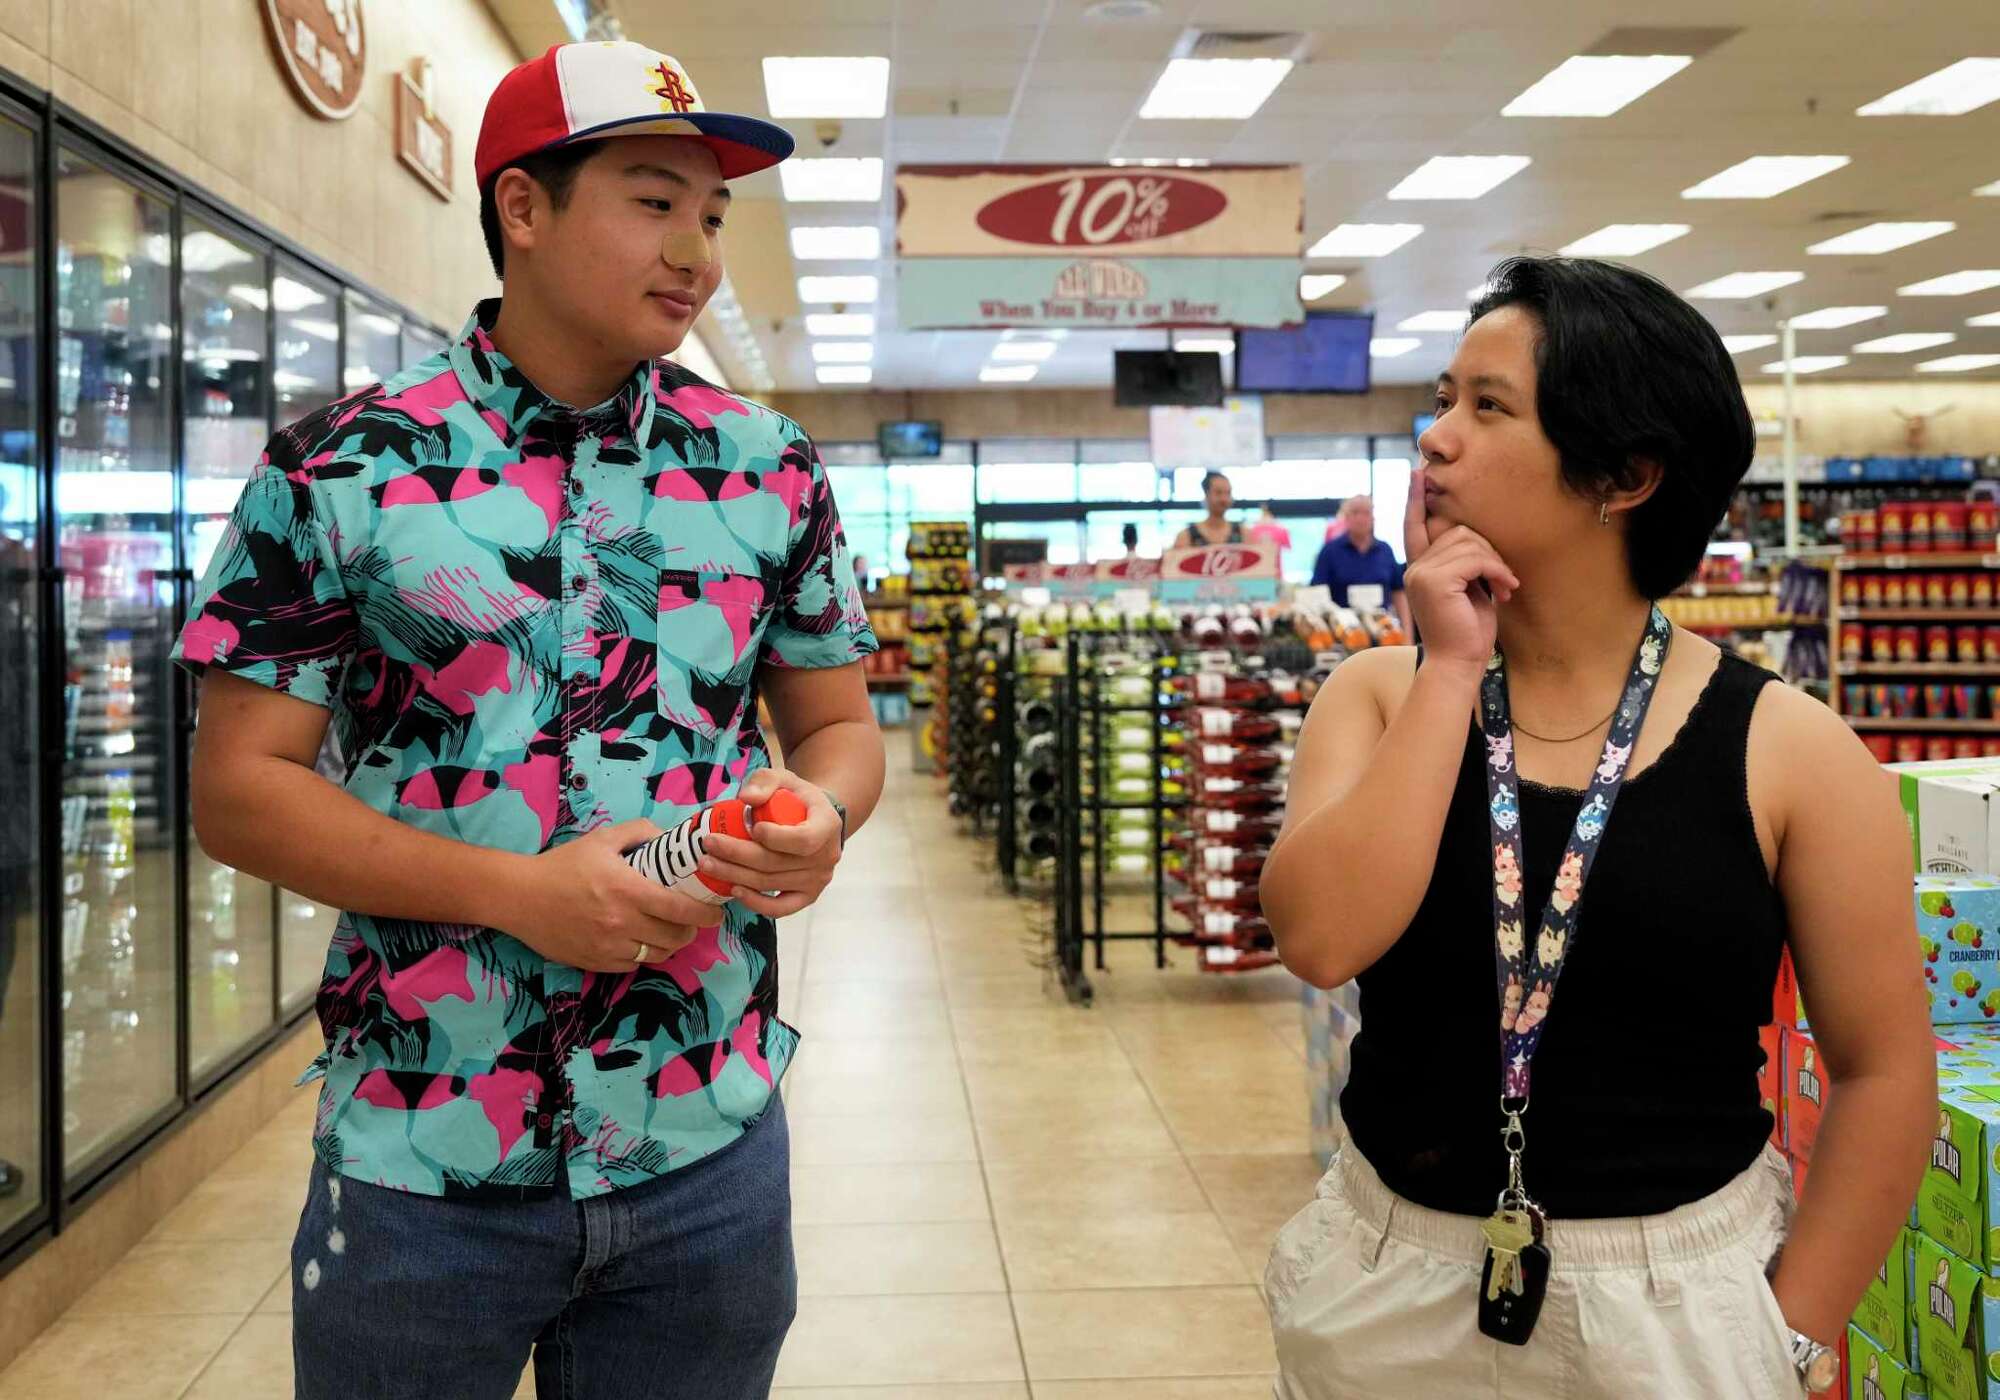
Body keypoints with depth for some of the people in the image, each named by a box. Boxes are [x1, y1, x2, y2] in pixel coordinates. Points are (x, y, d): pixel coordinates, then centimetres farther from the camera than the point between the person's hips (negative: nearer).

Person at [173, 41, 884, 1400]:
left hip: (712, 1149, 3)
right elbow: (240, 788, -6)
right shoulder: (337, 470, -6)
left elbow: (838, 722, 11)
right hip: (421, 1159, -2)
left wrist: (823, 815, -13)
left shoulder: (770, 469, 3)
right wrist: (522, 894, -18)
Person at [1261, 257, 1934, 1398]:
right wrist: (1449, 672, -16)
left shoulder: (1787, 747, -10)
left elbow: (1884, 1070, -5)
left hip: (1678, 1301, -2)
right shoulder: (1383, 693, -3)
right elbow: (1320, 939, -19)